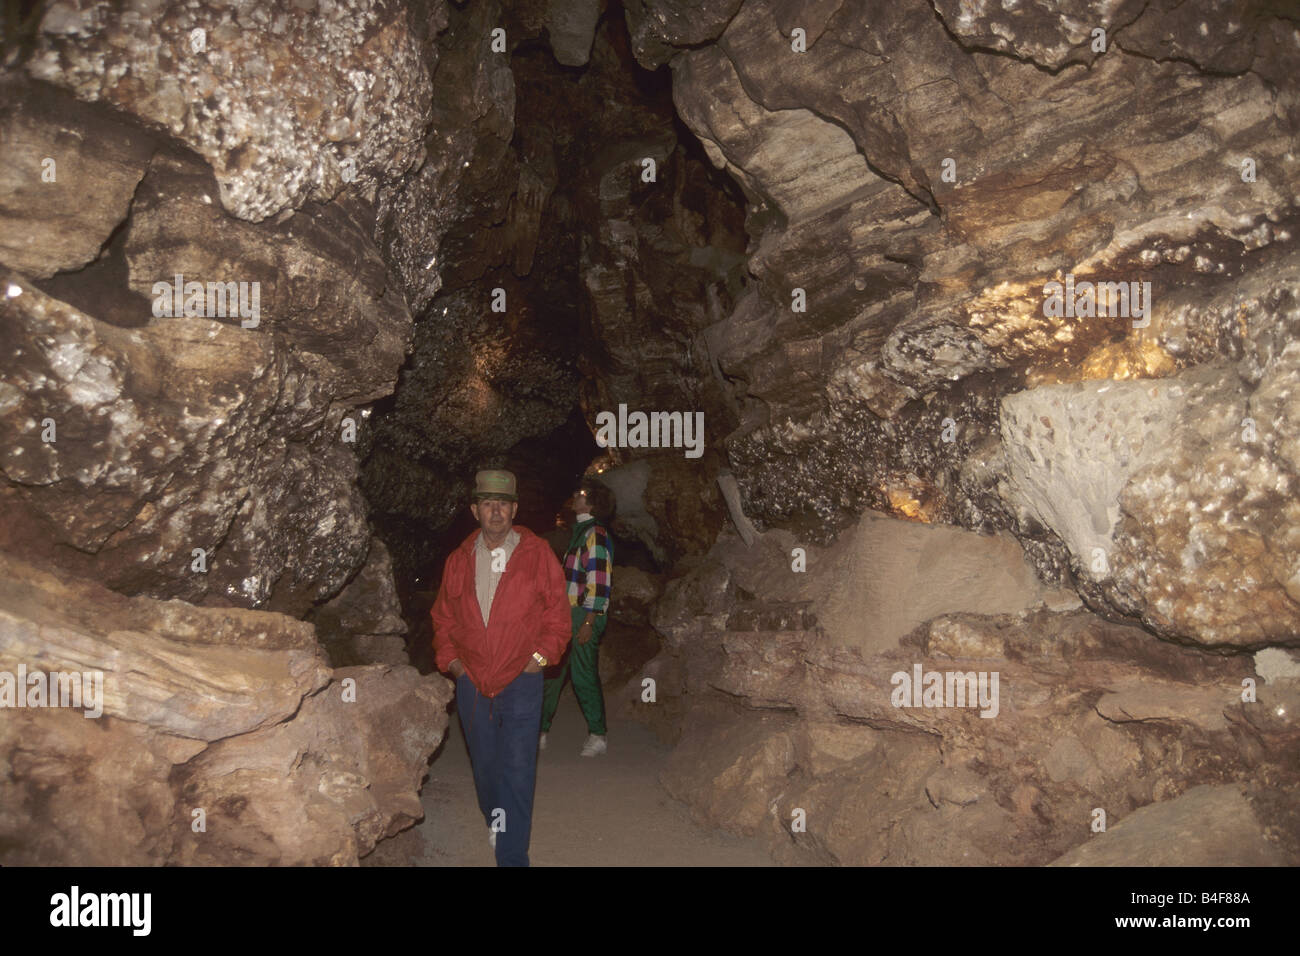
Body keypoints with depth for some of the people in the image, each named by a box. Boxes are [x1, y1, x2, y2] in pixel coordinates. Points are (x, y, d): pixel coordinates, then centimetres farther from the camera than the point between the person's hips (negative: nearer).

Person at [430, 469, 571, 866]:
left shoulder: (537, 554, -3)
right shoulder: (459, 560, 5)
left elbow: (557, 611, 1)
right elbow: (443, 615, 15)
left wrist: (541, 654, -6)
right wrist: (449, 657, 5)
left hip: (520, 681, -3)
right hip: (472, 682, 3)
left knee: (517, 768, -7)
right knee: (484, 763, 16)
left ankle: (512, 855, -3)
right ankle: (495, 820, 39)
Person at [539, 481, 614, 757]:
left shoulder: (595, 534, -12)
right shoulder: (578, 531, 18)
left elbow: (599, 580, -18)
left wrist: (588, 622, -21)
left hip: (585, 615, -9)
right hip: (569, 615, 9)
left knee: (583, 675, -4)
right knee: (552, 673, 9)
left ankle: (598, 735, 8)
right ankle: (540, 731, 15)